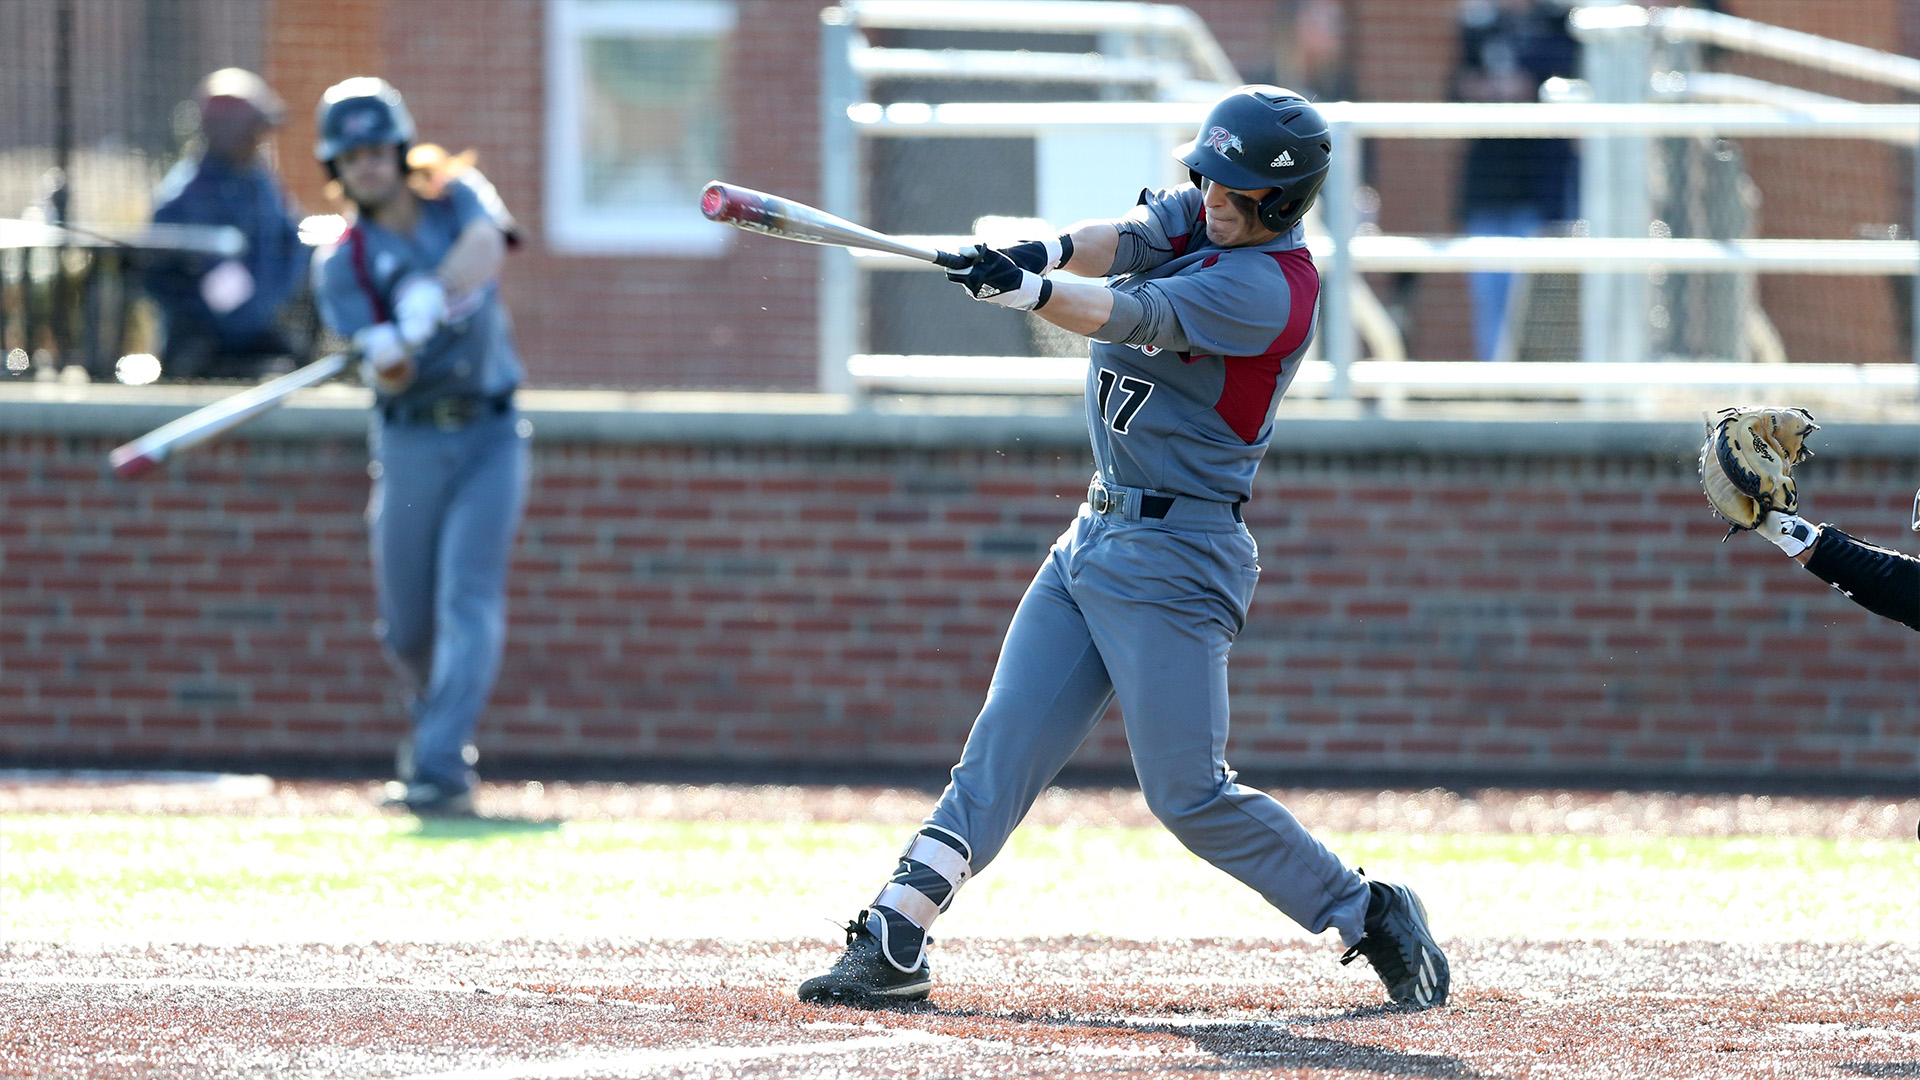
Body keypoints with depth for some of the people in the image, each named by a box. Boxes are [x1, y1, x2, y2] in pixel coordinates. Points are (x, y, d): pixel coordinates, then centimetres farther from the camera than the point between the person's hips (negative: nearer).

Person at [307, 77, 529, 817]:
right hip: (410, 443, 1)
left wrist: (427, 300, -39)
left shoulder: (458, 200, 2)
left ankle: (441, 769, -19)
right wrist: (387, 357, -39)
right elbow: (383, 376, -15)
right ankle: (442, 717, 34)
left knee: (468, 597, -14)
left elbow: (484, 250, -22)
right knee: (406, 623, 3)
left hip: (490, 432, -1)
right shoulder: (341, 263, -2)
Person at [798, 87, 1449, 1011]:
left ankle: (1372, 916, 6)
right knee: (1001, 750, 1)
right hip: (1095, 539, 8)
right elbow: (1125, 240, -11)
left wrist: (1031, 292, -43)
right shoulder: (1194, 215, 7)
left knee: (1188, 795, -8)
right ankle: (893, 944, -3)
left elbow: (1136, 316, -28)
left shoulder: (1268, 287, -17)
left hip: (1174, 557, -8)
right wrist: (1054, 252, -34)